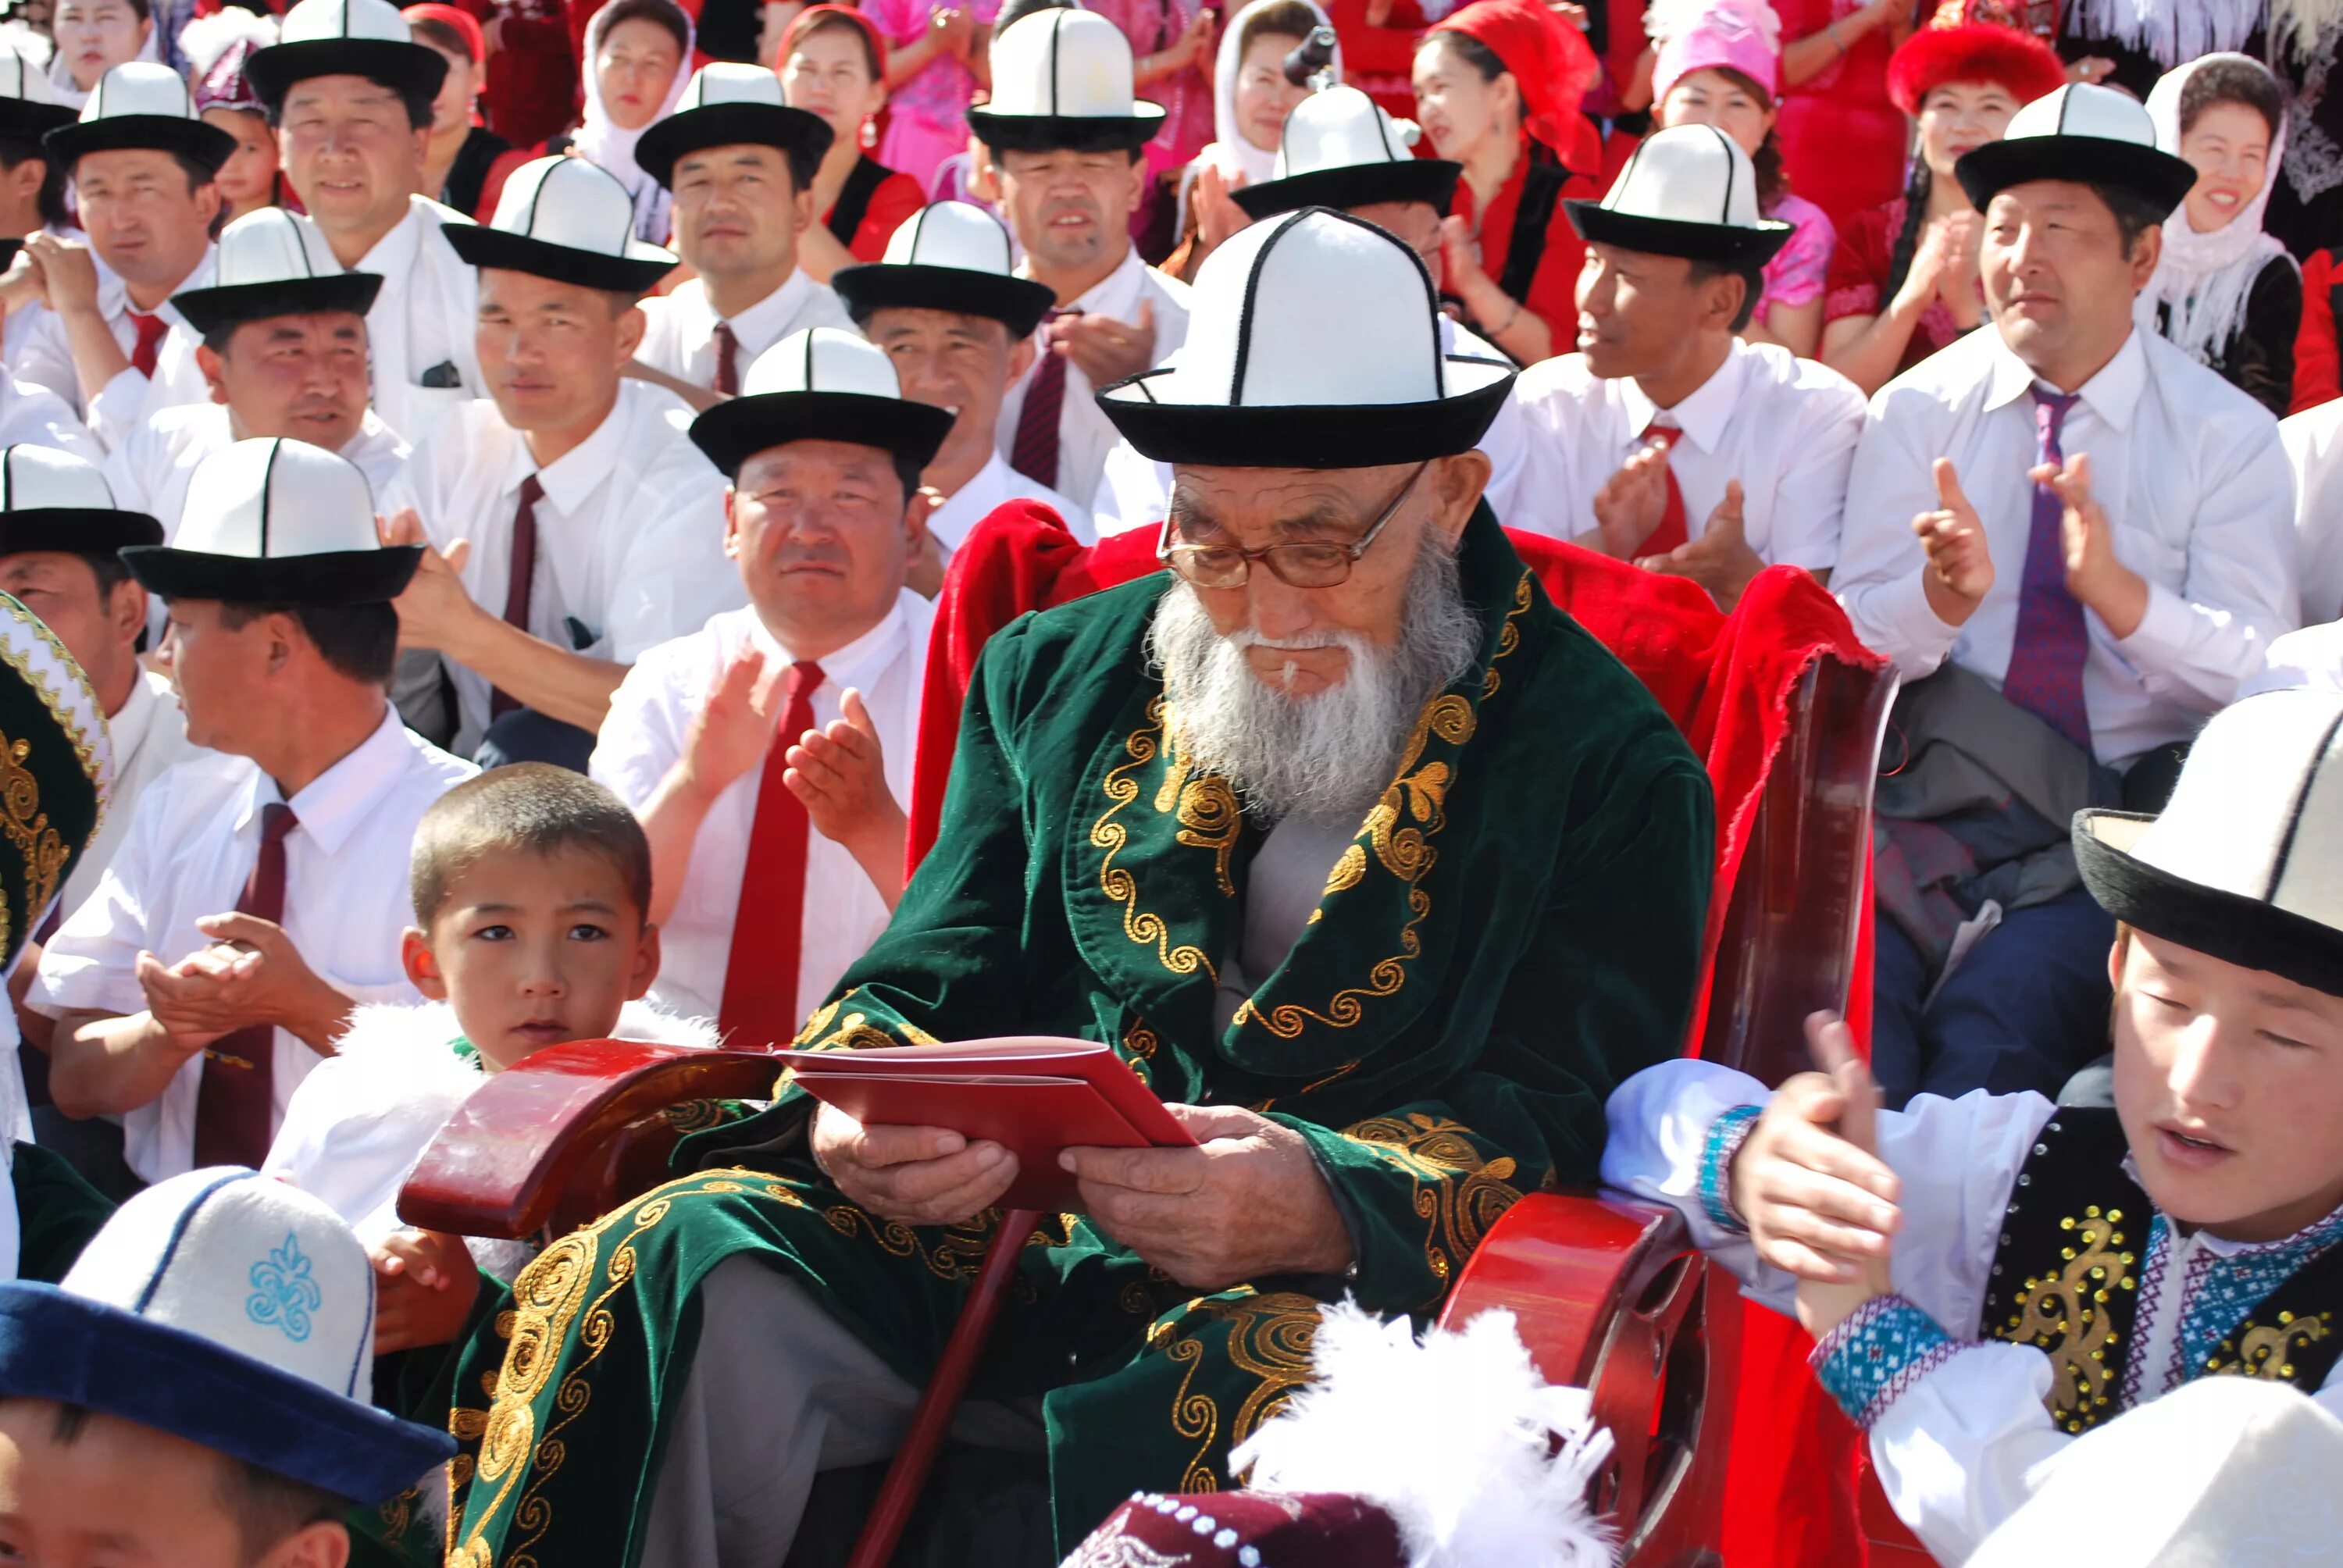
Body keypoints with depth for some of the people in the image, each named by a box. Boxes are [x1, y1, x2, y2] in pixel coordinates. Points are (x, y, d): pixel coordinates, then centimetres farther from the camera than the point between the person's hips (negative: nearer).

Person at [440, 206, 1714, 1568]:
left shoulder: (1608, 761, 3)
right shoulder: (1060, 677, 16)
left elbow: (1565, 1111, -6)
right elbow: (932, 981, 15)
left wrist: (1325, 1206, -28)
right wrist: (861, 1116, -12)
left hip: (1349, 1288, -3)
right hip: (1010, 1238, 4)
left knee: (1268, 1379, -39)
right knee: (709, 1270, -25)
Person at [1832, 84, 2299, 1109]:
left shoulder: (2228, 437, 3)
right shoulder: (1917, 411, 7)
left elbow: (2260, 678, -5)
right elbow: (1850, 641, 1)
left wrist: (2119, 590, -23)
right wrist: (1943, 594, -22)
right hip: (1935, 792, 1)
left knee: (1993, 1033, -27)